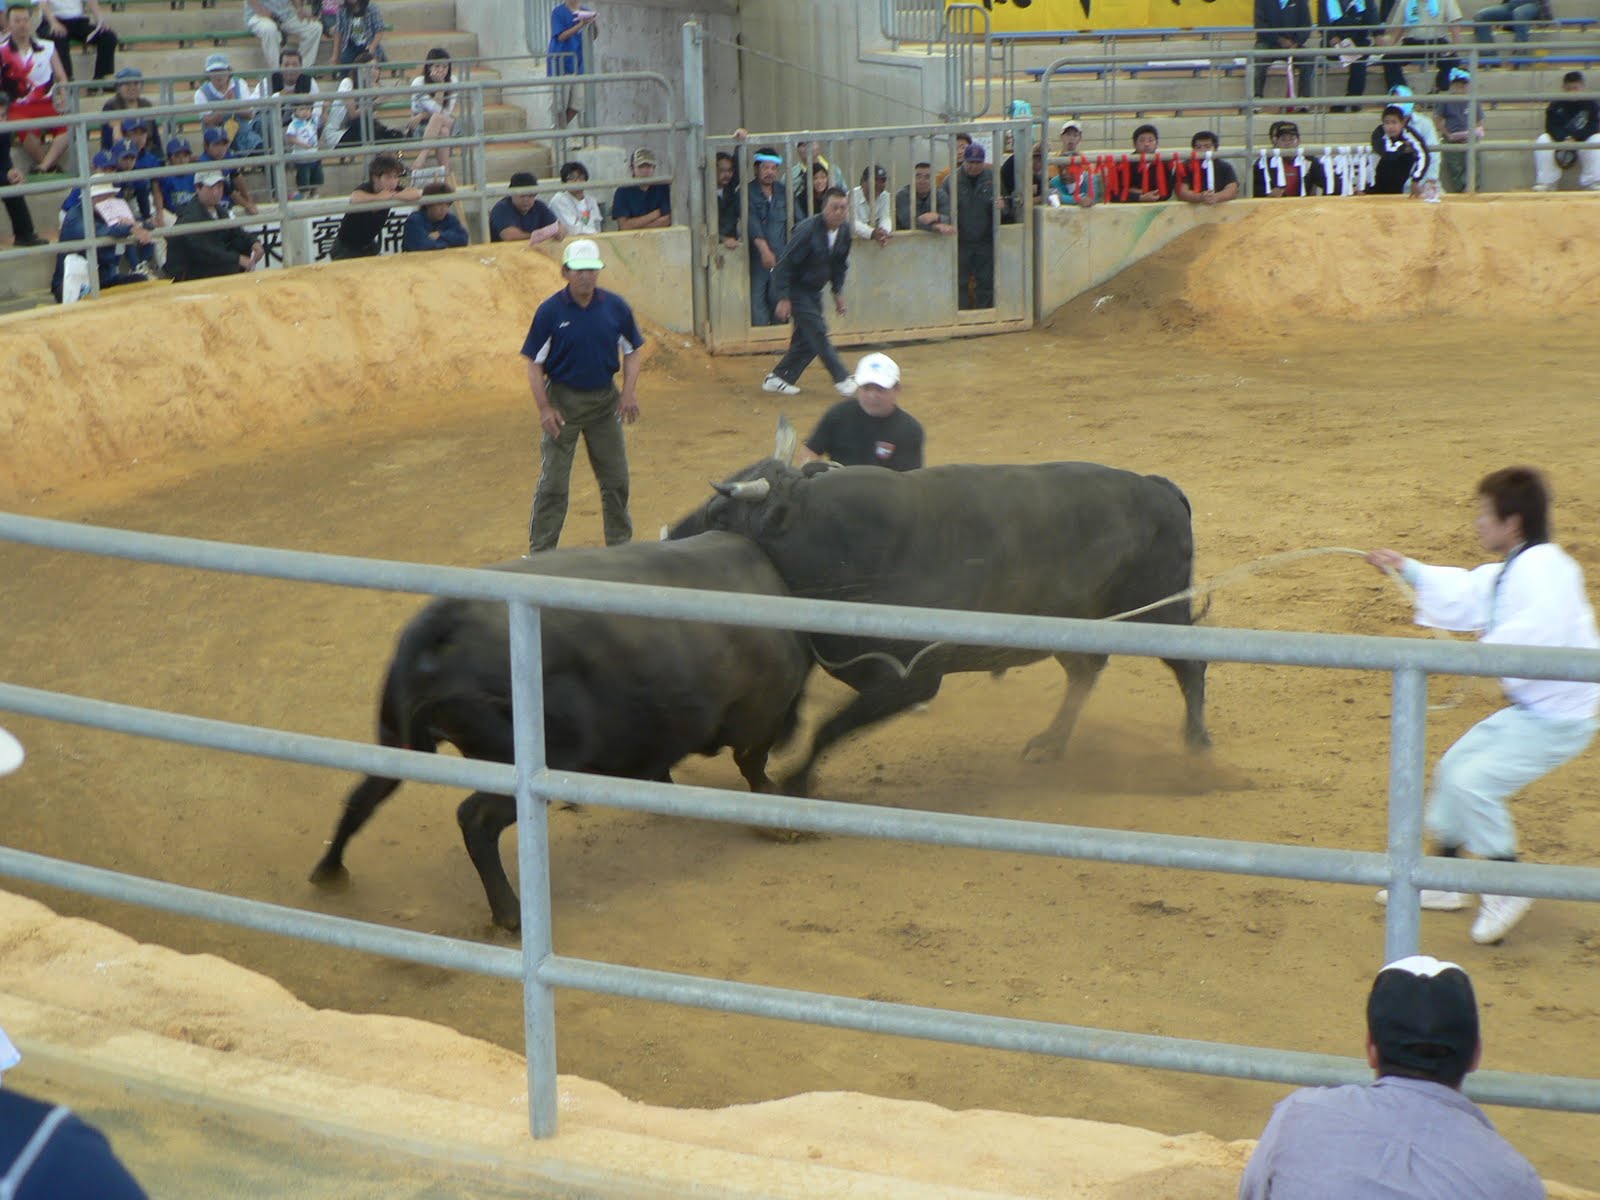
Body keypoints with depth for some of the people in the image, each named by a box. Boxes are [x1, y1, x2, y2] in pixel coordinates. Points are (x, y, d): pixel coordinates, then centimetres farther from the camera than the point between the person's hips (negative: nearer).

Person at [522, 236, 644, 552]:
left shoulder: (615, 307, -4)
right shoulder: (550, 311, -11)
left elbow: (631, 352, 7)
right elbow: (535, 364, -7)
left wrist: (629, 391, -7)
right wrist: (544, 408, -14)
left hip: (605, 400, 3)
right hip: (563, 400, -3)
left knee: (616, 479, 12)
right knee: (552, 483, -1)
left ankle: (620, 546, 28)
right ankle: (540, 553, 6)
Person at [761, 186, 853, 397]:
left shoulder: (844, 231, -3)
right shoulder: (808, 230, -26)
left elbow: (839, 265, 15)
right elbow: (785, 264, -23)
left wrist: (838, 292, 11)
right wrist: (782, 299, -25)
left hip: (814, 290, 8)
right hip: (796, 288, -8)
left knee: (807, 338, 7)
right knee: (817, 333, -12)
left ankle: (778, 378, 17)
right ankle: (842, 380, -7)